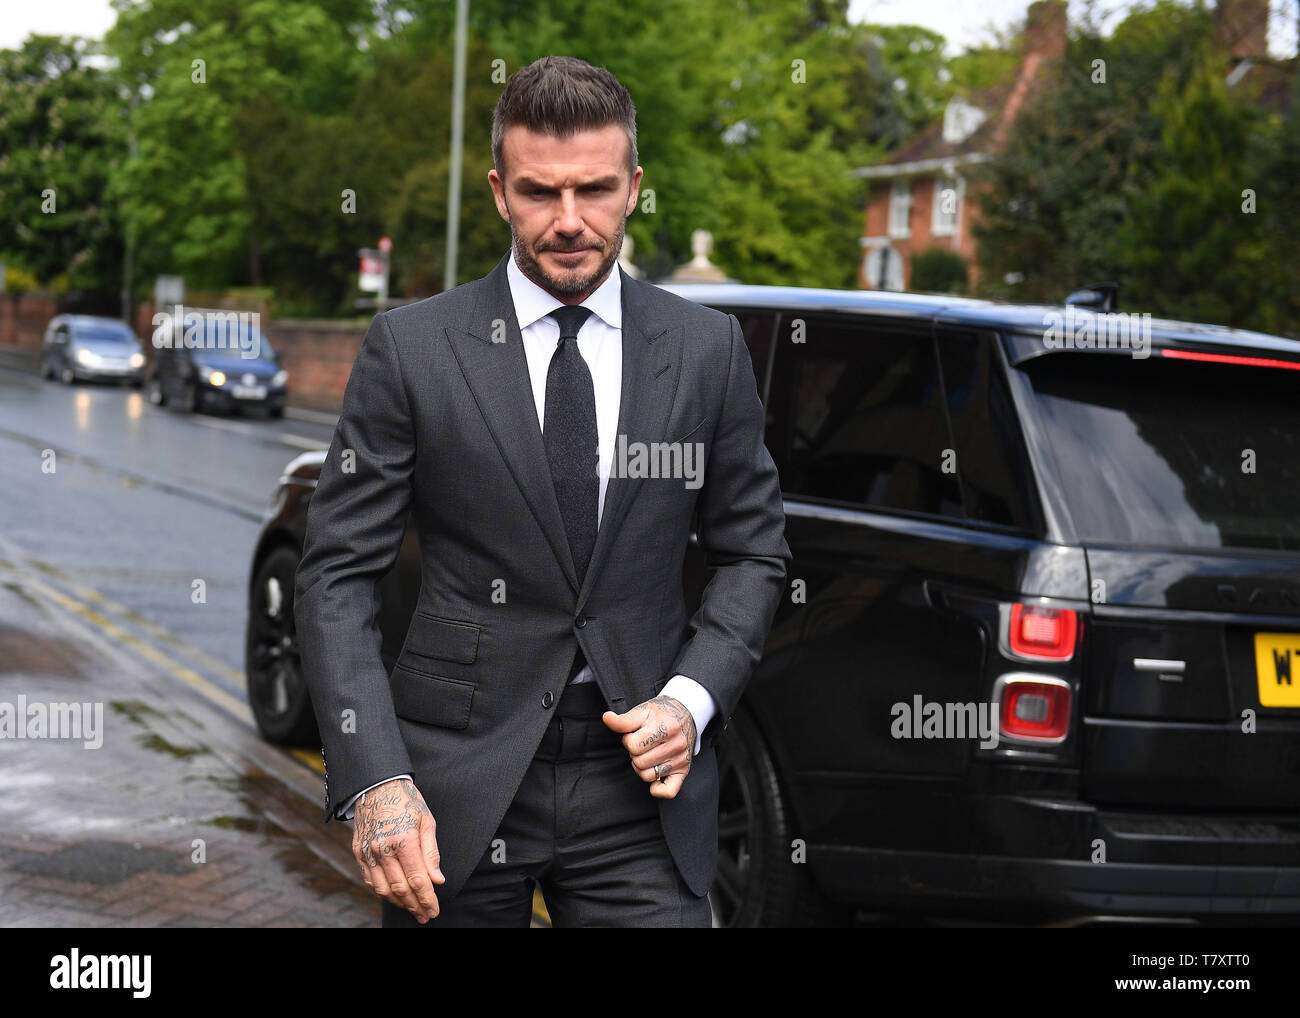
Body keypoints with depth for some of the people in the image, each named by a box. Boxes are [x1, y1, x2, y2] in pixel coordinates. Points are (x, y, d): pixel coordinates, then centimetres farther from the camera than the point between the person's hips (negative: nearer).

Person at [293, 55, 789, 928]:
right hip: (455, 781, -1)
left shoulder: (709, 349, 3)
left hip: (642, 774, 1)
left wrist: (693, 699, -6)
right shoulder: (410, 348, -2)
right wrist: (374, 779, -15)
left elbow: (753, 552, 11)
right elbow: (339, 573, -4)